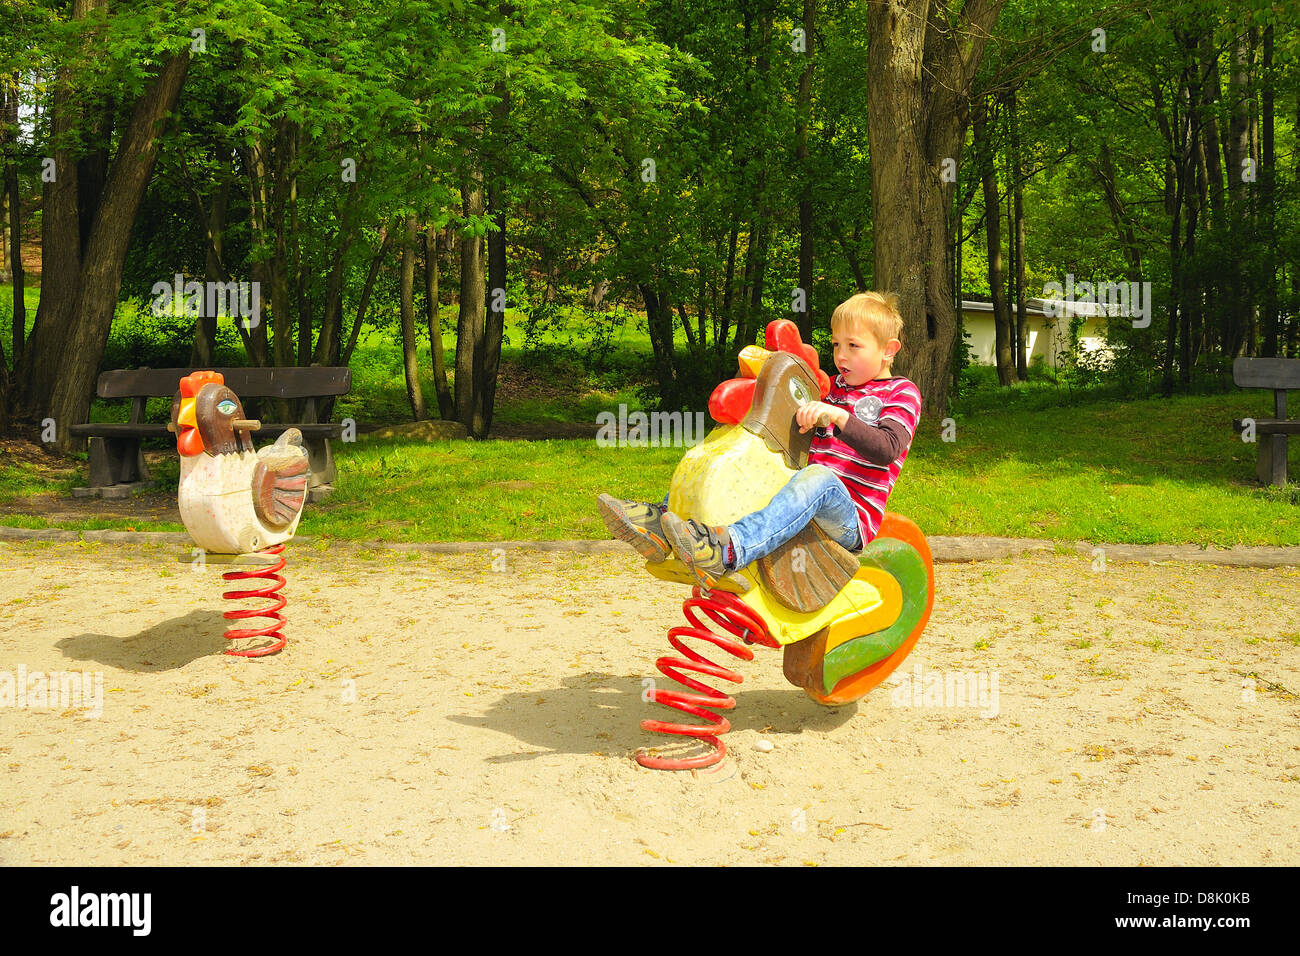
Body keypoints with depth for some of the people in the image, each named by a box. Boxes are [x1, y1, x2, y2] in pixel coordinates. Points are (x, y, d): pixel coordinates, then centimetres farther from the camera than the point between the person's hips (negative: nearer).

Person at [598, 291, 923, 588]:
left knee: (817, 477, -39)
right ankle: (659, 523, -20)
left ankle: (728, 551, -61)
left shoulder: (902, 393, 1)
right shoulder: (835, 387, 21)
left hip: (851, 518, -7)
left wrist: (838, 416, -29)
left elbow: (887, 449, -18)